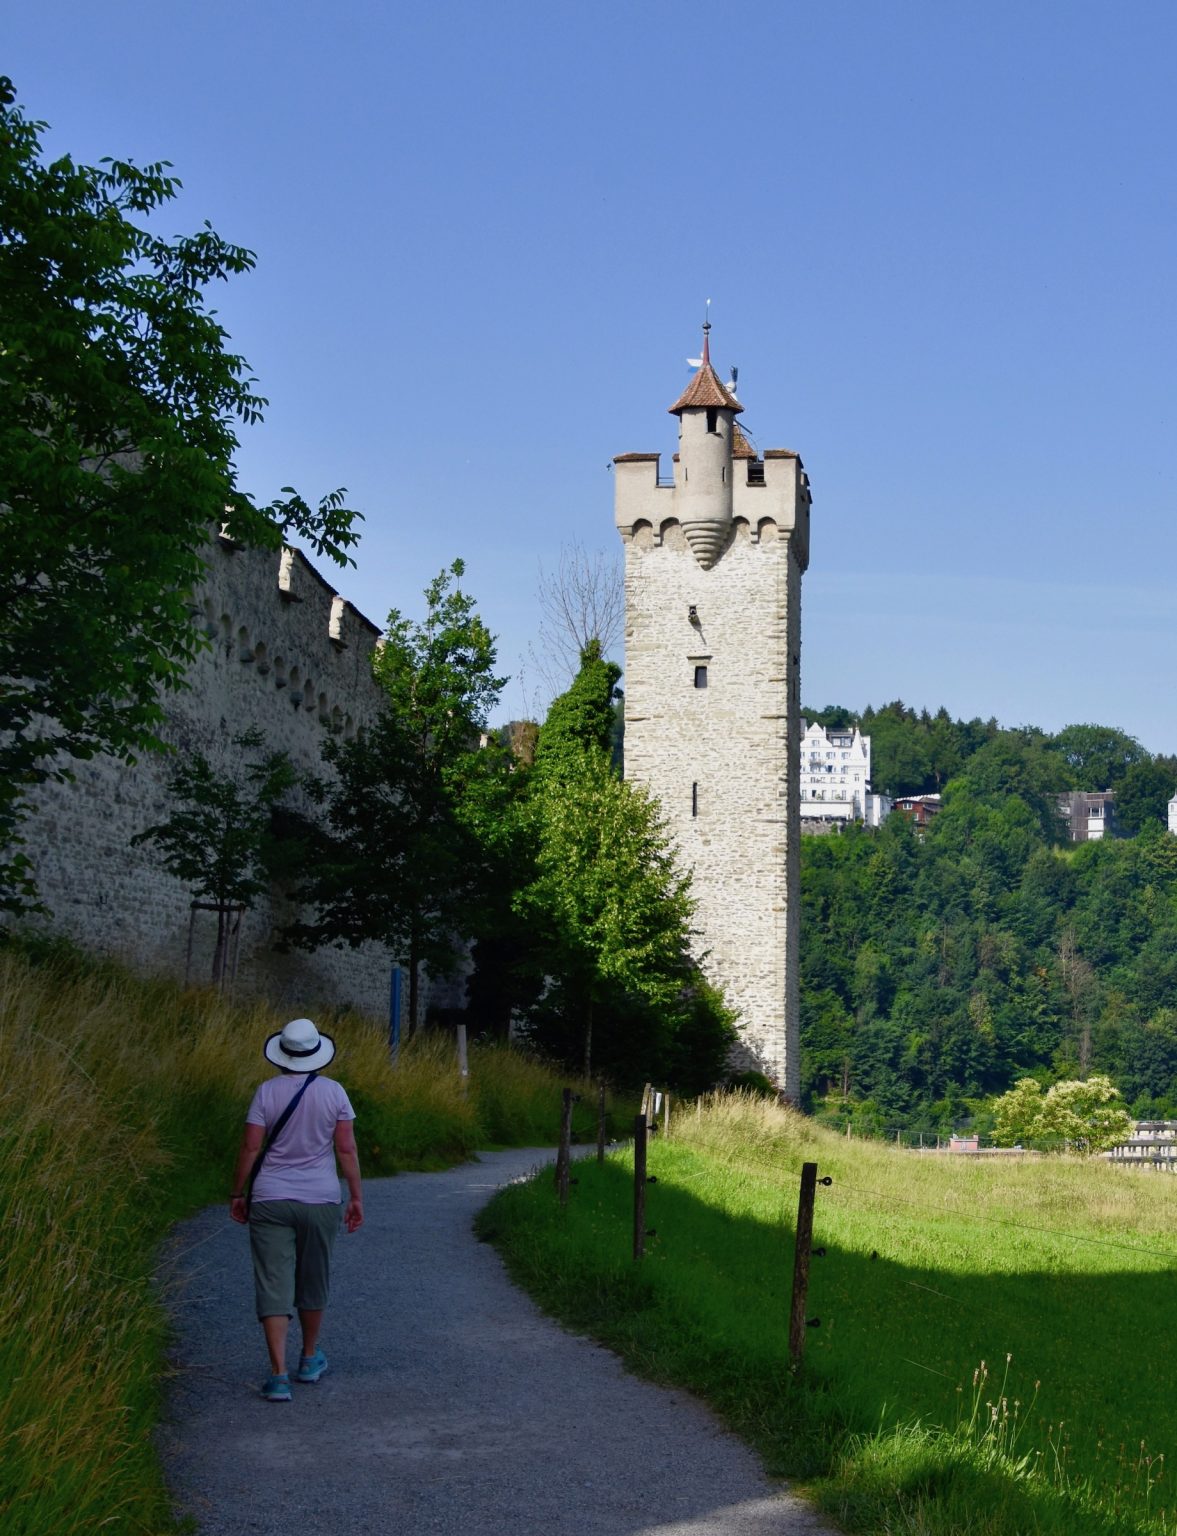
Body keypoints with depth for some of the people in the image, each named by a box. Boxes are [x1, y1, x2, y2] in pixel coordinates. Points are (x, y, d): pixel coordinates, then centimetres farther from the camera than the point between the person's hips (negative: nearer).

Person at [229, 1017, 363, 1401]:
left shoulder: (267, 1092, -5)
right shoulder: (334, 1092, -2)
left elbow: (250, 1147, -5)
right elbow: (347, 1148, -3)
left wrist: (238, 1193, 6)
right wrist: (356, 1196, 5)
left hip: (270, 1201, -1)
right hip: (321, 1200, 2)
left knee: (273, 1287, -2)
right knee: (314, 1282, 19)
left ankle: (279, 1375, -11)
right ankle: (310, 1360, 34)